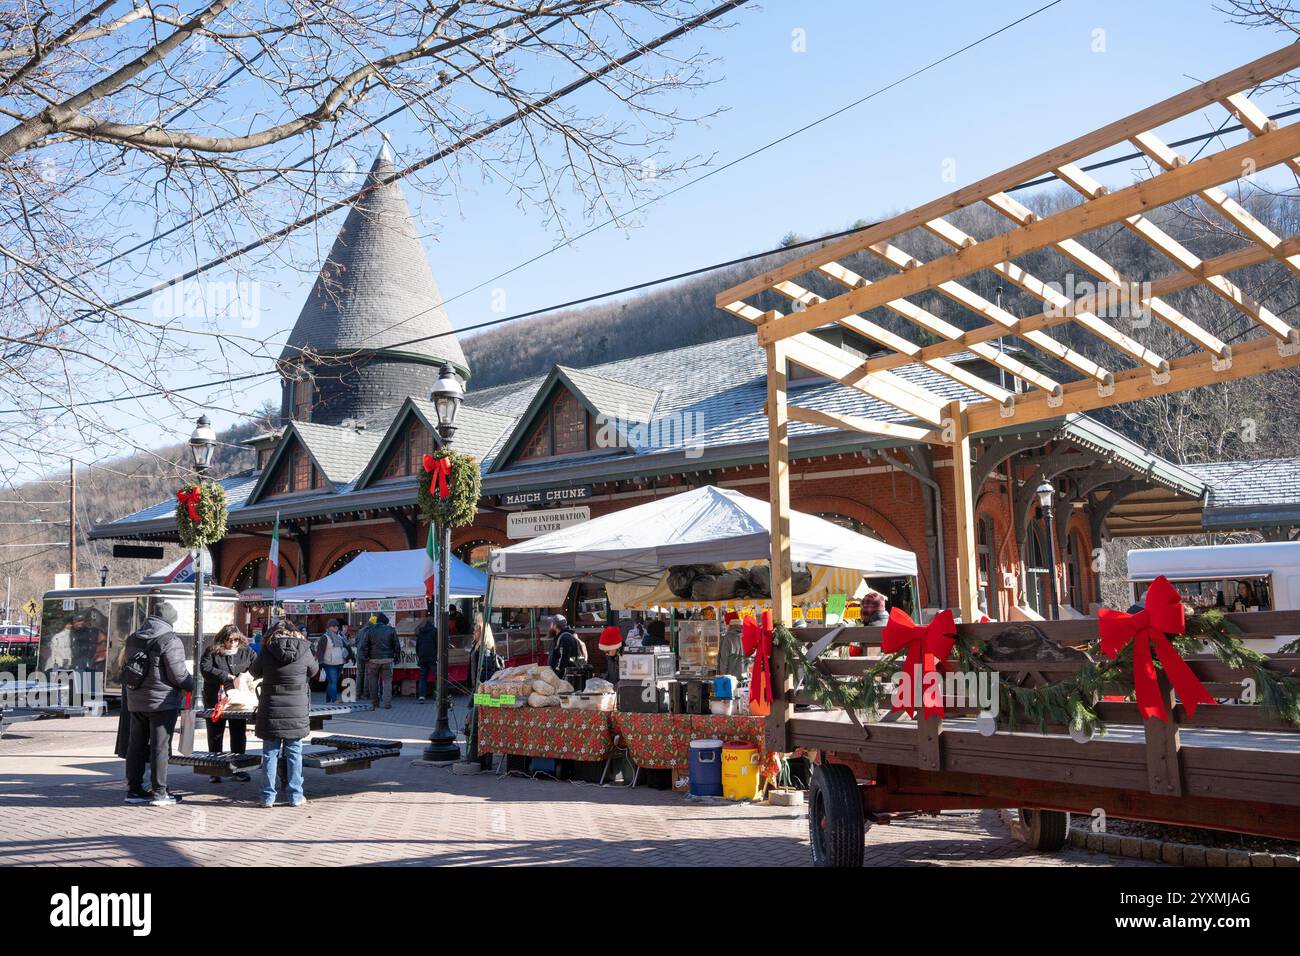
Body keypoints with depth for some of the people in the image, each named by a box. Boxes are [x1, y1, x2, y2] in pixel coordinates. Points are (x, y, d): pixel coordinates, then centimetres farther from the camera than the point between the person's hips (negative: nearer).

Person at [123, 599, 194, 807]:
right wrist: (192, 685, 1)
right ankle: (159, 792, 1)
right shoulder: (169, 640, -16)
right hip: (162, 703, -7)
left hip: (135, 702, 7)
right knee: (160, 746, -1)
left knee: (136, 745, 13)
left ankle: (133, 789, 20)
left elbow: (125, 670, 16)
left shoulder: (132, 639, 9)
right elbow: (178, 674, -17)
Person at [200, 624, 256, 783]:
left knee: (239, 734, 6)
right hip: (216, 700, -2)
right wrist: (225, 676, -22)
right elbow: (205, 669, -15)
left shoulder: (246, 651, 3)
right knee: (215, 735, 7)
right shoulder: (212, 652, -4)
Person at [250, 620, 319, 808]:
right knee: (294, 753, 8)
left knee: (270, 753, 8)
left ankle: (268, 797, 10)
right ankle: (295, 796, 12)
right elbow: (314, 671, 13)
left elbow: (254, 671, 11)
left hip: (271, 712, 0)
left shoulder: (267, 651, -4)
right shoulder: (304, 650, -3)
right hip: (297, 712, 0)